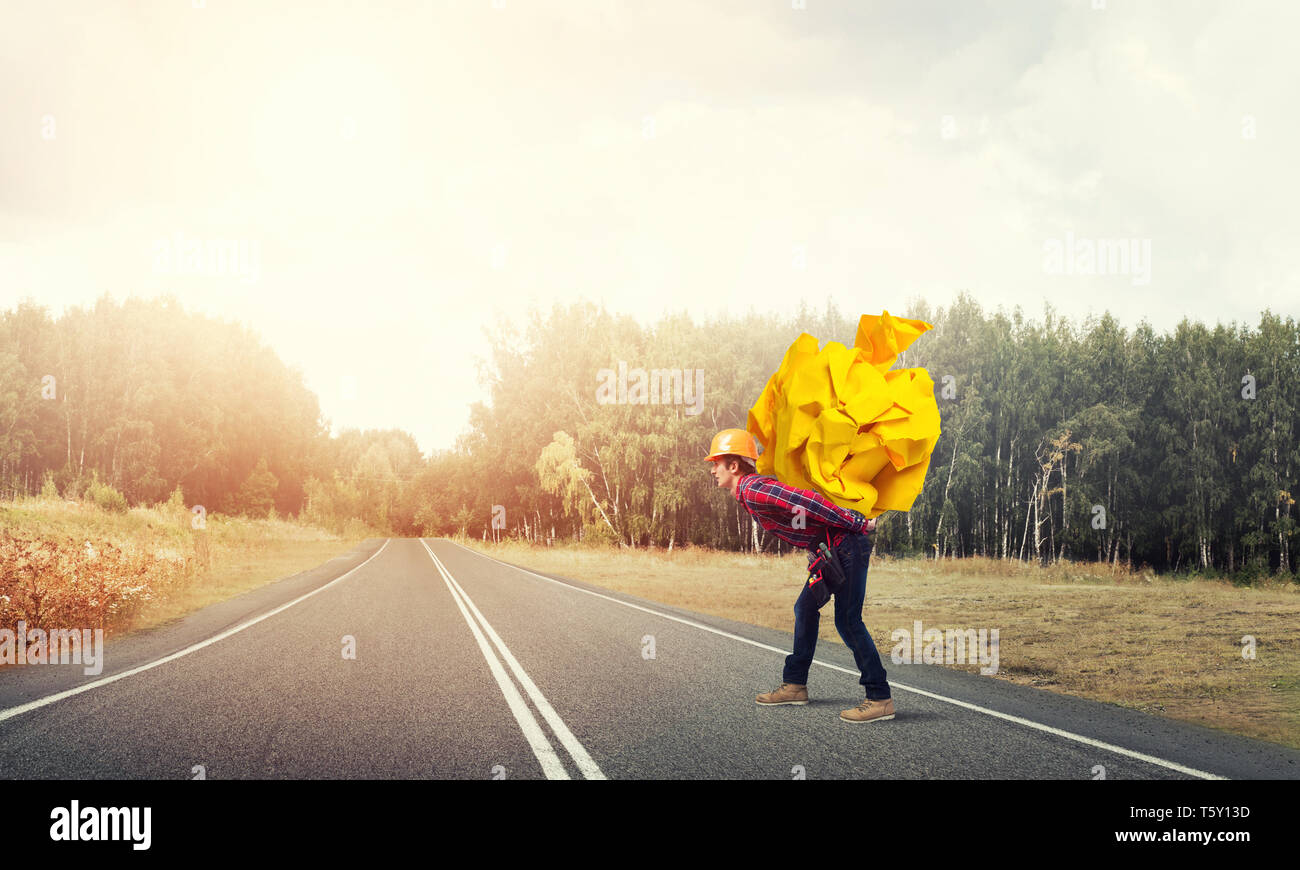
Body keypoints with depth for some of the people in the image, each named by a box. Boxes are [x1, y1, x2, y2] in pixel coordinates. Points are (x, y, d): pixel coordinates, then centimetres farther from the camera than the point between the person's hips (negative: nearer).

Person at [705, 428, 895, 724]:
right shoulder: (750, 493, 15)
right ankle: (795, 685, 25)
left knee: (847, 620, -12)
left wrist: (857, 525, -23)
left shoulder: (753, 491, -18)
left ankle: (880, 698, -9)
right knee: (805, 609, 16)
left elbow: (807, 501, -26)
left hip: (848, 544, -11)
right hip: (831, 550, 11)